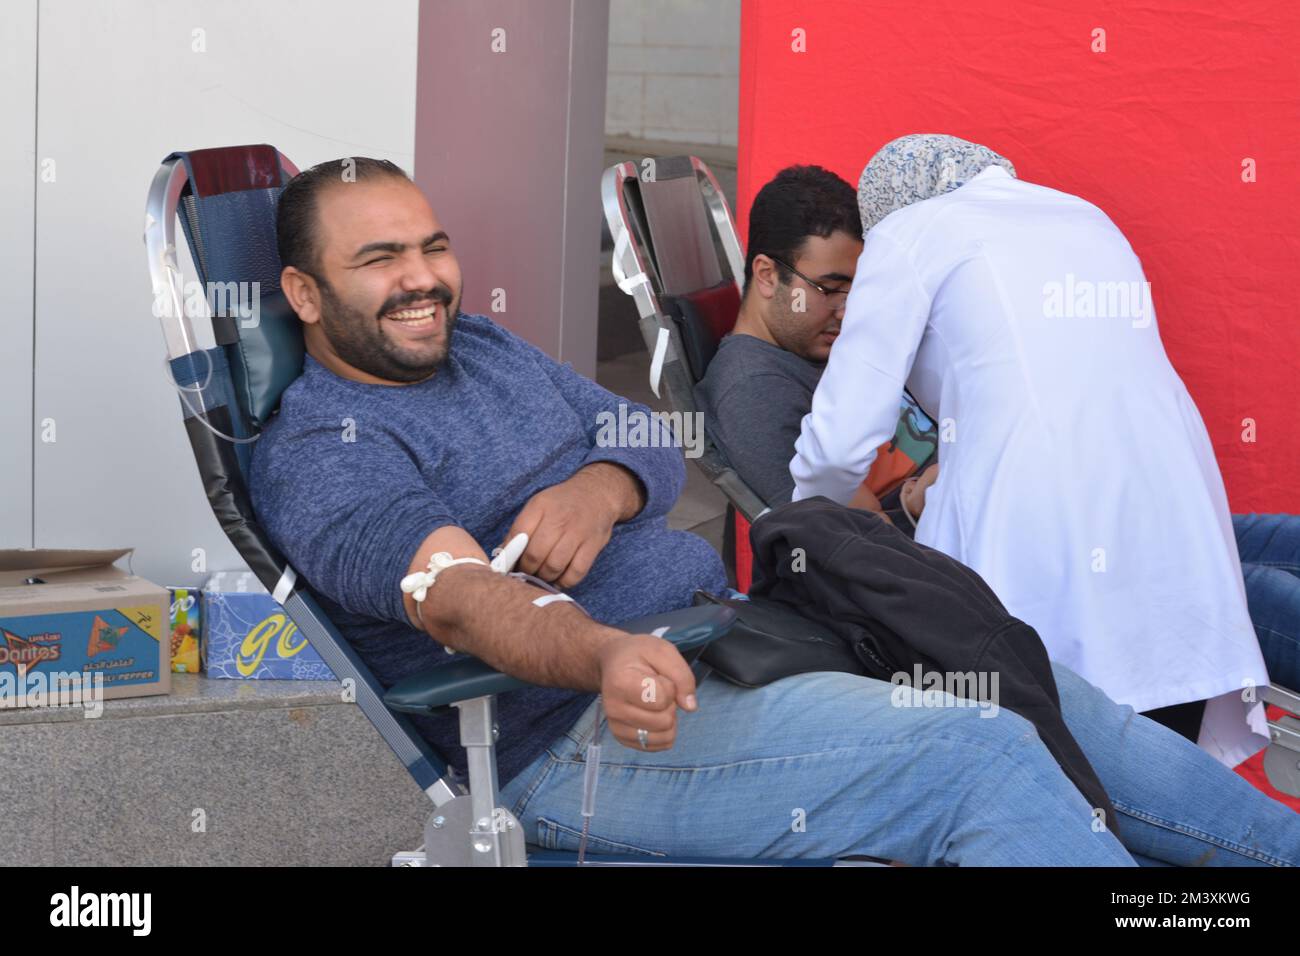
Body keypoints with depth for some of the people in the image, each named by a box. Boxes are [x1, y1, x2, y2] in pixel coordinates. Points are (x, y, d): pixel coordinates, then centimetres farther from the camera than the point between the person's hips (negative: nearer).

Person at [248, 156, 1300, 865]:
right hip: (585, 727, -9)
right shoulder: (316, 456, -9)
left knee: (1048, 694, 3)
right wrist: (607, 655, -46)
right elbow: (460, 592, -26)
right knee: (977, 760, -23)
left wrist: (603, 487, -7)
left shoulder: (482, 347, 17)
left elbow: (659, 447, 18)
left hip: (722, 629, 9)